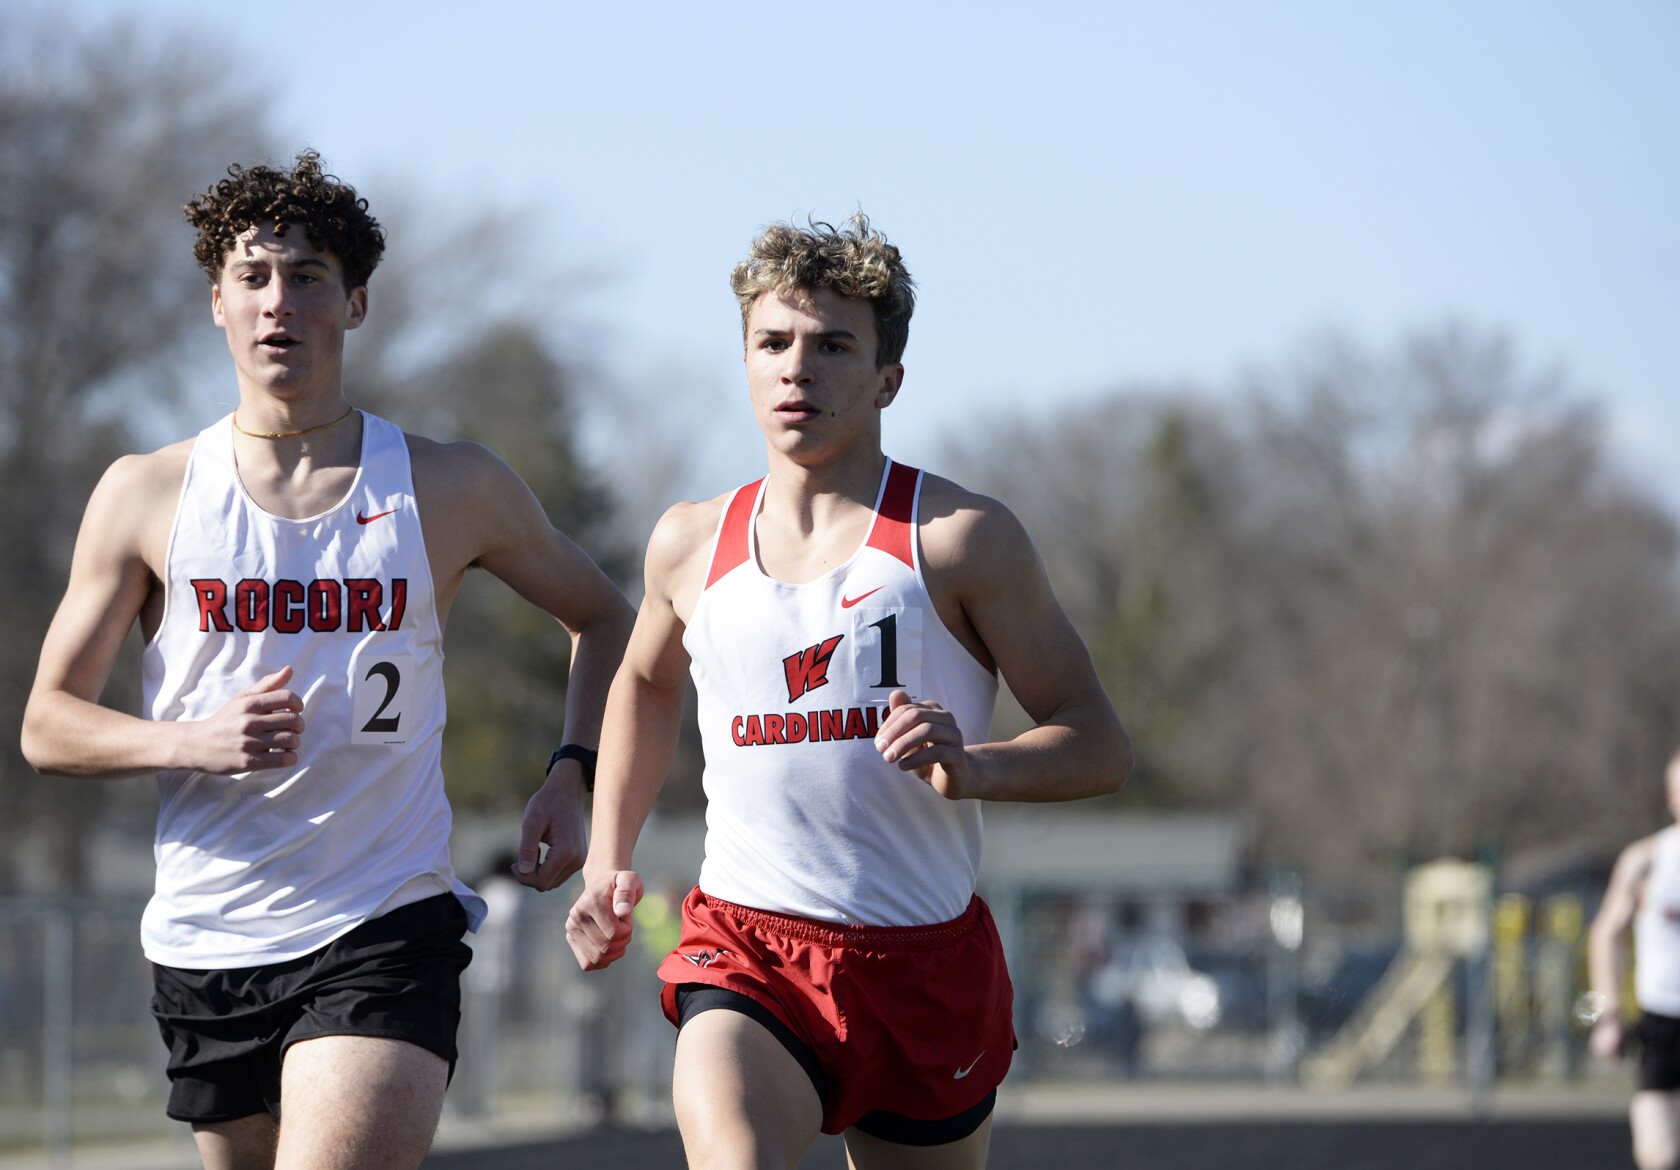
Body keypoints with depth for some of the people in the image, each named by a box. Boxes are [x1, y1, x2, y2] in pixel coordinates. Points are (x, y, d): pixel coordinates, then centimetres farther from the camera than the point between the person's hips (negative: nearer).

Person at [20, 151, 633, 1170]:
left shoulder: (454, 490, 3)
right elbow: (48, 724, 5)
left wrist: (574, 777, 4)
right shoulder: (145, 496, 4)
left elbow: (604, 616, 20)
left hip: (388, 932, -3)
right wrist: (196, 741, -13)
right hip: (208, 942, 3)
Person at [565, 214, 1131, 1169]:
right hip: (746, 950, 1)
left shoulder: (960, 538, -4)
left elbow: (1101, 746, -4)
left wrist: (971, 768, -23)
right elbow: (647, 684, 29)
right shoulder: (692, 544, 7)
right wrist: (608, 862, 19)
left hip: (926, 964, 0)